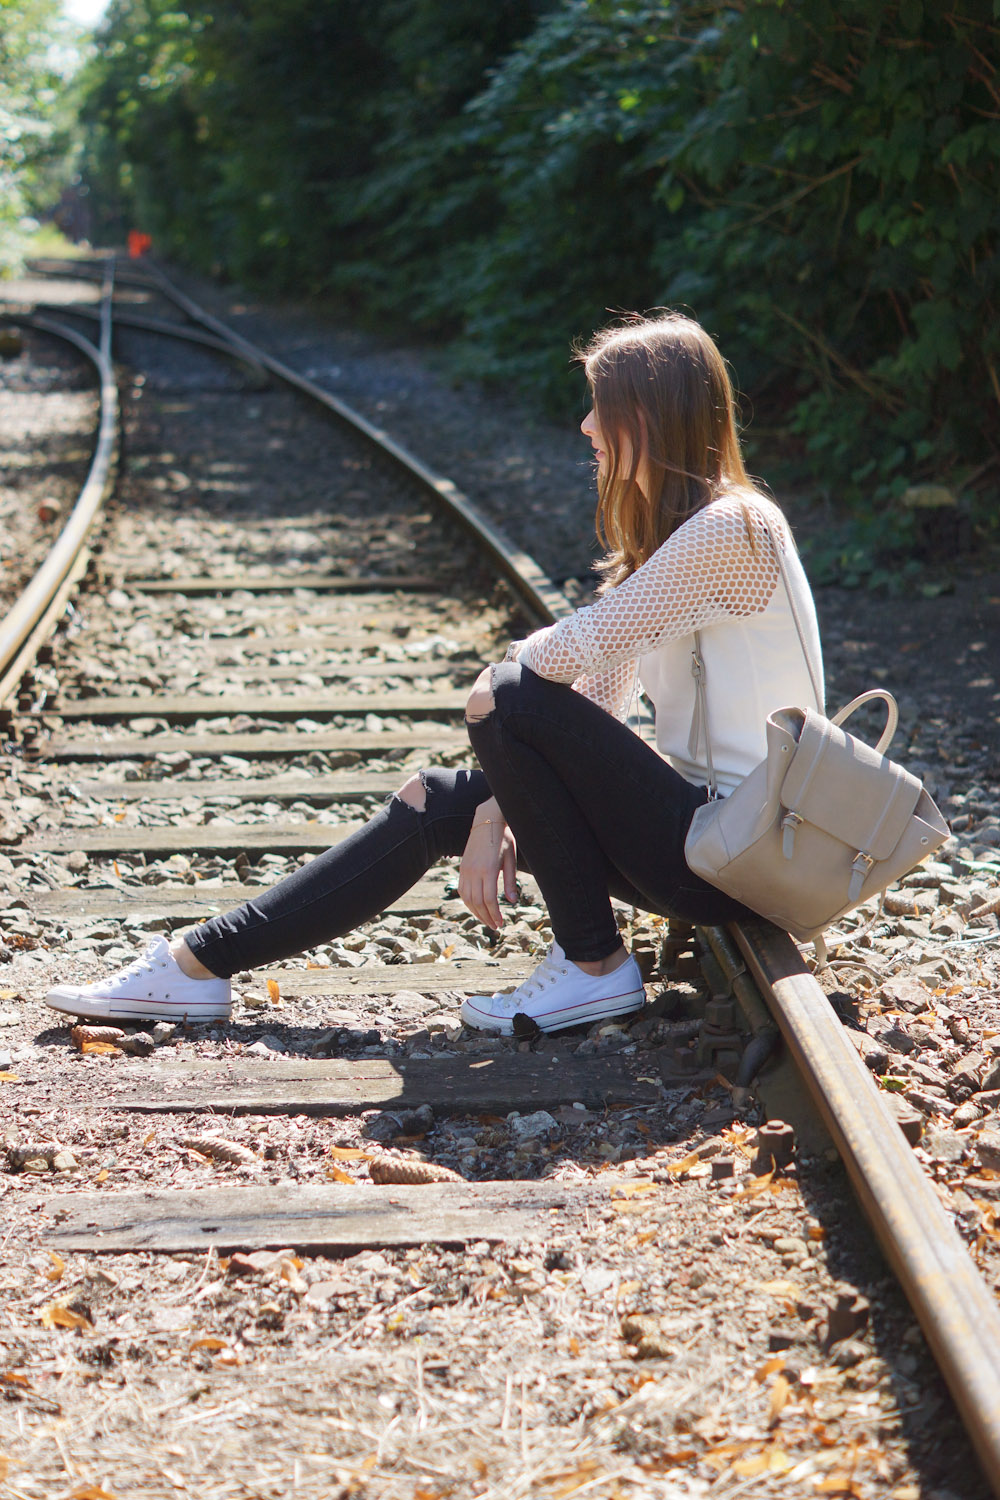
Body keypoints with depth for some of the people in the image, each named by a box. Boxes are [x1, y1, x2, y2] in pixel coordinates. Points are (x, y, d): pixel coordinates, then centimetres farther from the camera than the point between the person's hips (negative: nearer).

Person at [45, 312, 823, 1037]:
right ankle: (198, 965, 6)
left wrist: (496, 683, 4)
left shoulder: (731, 529, -17)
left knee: (512, 700, -21)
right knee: (432, 802, 3)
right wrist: (497, 810, -2)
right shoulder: (663, 530, 15)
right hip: (693, 821, 9)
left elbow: (572, 653, -19)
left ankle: (594, 966, -8)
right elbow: (592, 693, 9)